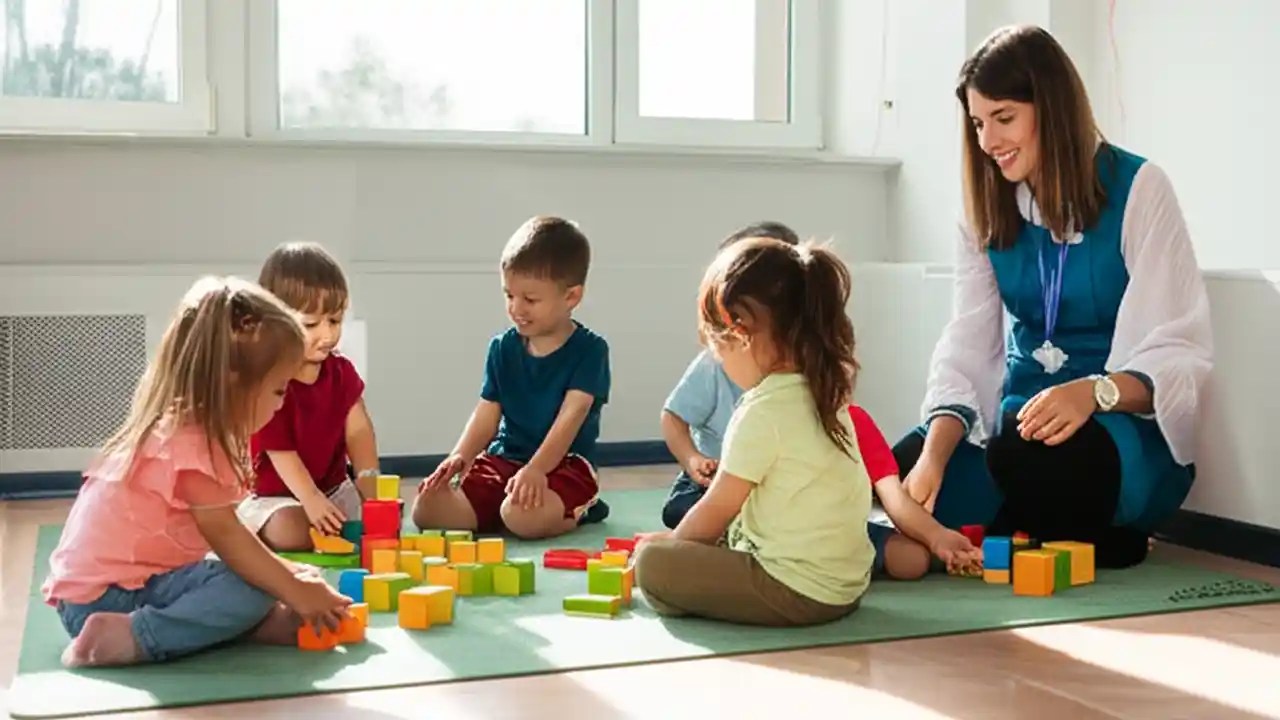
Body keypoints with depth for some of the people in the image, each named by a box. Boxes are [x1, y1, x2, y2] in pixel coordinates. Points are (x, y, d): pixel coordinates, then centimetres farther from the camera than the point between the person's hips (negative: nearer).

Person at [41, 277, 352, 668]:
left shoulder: (177, 427, 11)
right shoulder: (191, 444, -20)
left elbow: (226, 535, 15)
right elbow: (228, 539, -17)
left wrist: (285, 571, 11)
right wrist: (297, 594, -11)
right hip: (104, 596, -10)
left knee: (254, 574, 11)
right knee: (252, 592, -21)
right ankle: (128, 637, -24)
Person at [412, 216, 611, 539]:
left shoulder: (589, 349, -8)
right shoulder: (502, 348, 7)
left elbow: (571, 415, -18)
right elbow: (487, 414, 5)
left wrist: (536, 469, -32)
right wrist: (461, 455, -15)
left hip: (564, 464, -6)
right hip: (503, 460, 6)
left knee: (523, 516, -37)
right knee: (428, 510, -12)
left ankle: (578, 512, -1)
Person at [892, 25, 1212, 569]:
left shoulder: (1138, 189, -9)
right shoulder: (988, 207, 6)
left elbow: (1178, 351, -14)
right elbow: (968, 345, -3)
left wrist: (1093, 393, -35)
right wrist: (933, 456, -20)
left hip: (1126, 427, -5)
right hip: (1020, 416, 6)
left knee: (1026, 458, -38)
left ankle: (1094, 536, -7)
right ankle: (1028, 531, 1)